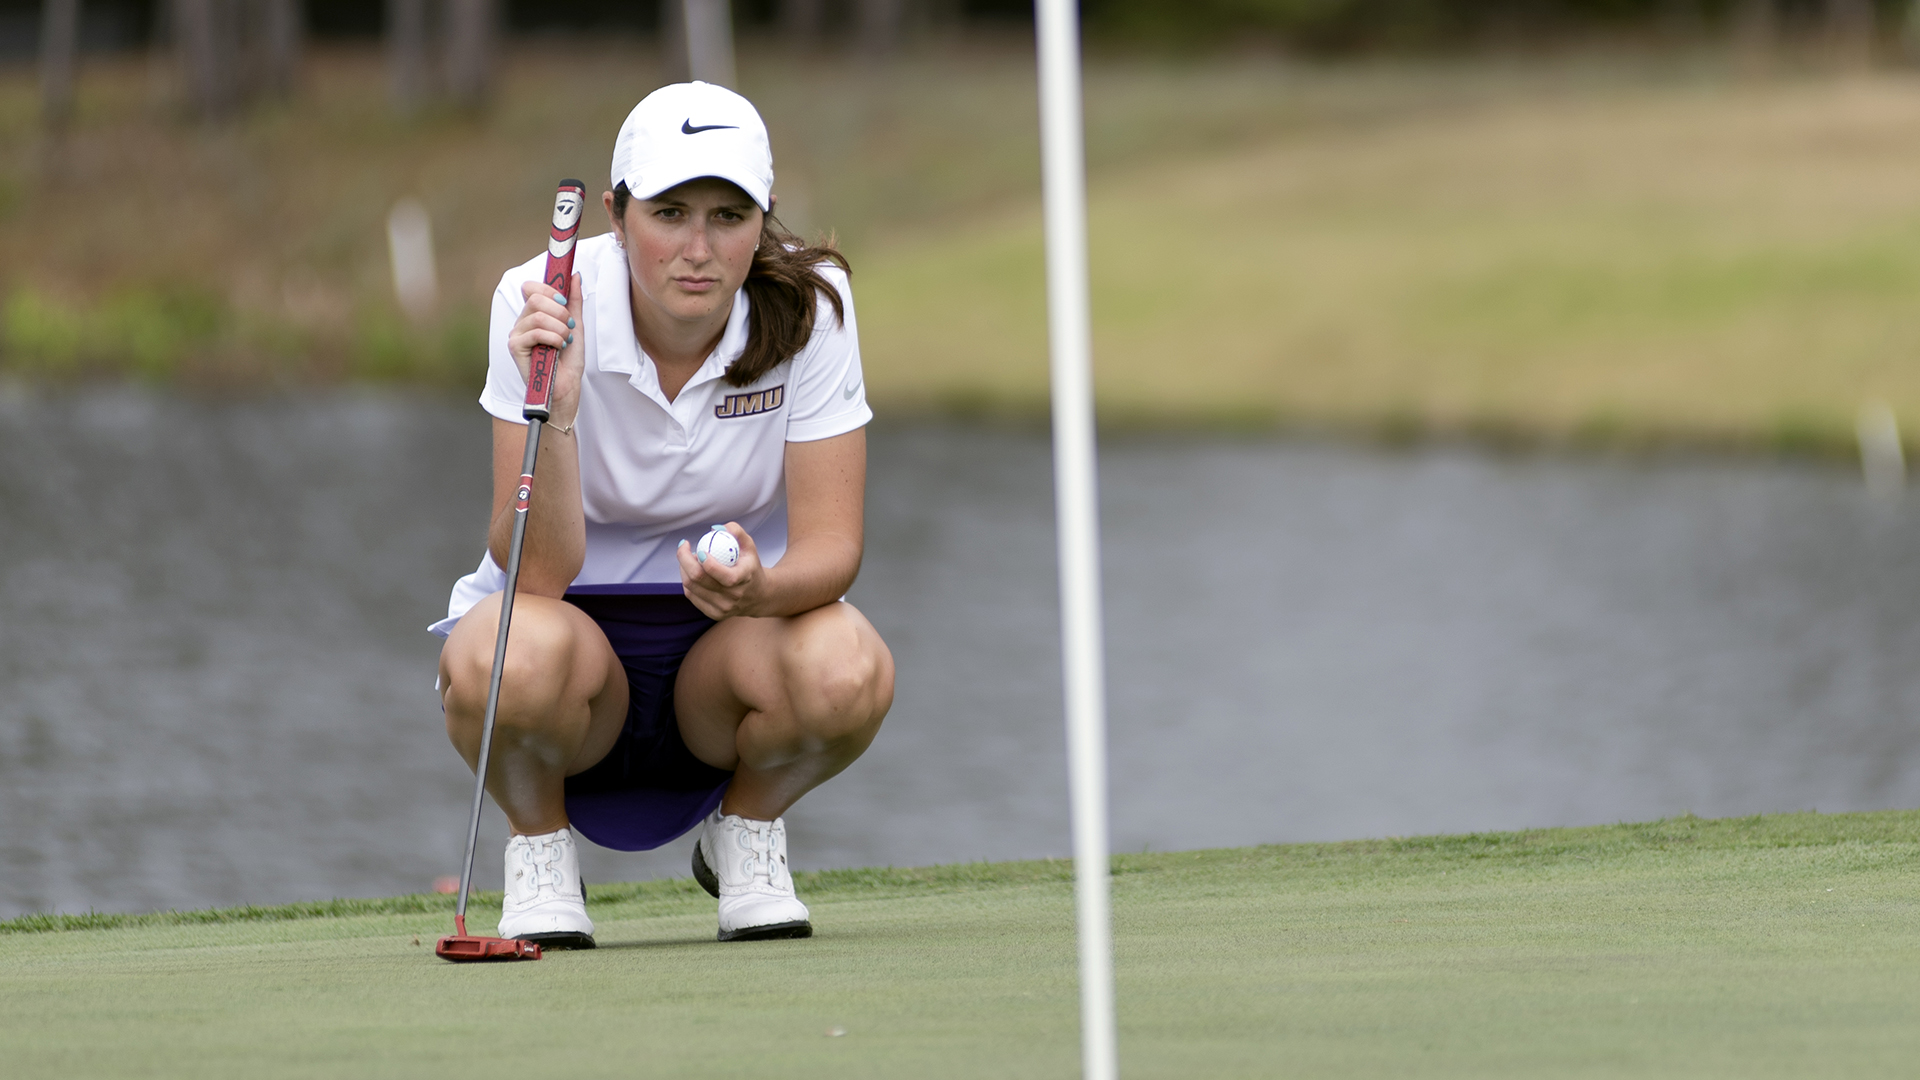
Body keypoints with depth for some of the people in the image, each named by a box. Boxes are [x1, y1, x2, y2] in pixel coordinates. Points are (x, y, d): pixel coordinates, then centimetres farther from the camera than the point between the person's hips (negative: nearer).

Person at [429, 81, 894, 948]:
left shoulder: (809, 306, -17)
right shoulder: (545, 306, -21)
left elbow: (830, 543, -18)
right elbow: (538, 571, -25)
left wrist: (761, 590, -41)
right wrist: (554, 410, -42)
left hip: (731, 633, 1)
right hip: (577, 622, -1)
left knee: (846, 672, -33)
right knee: (511, 658, -37)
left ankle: (746, 829, 2)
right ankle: (540, 845, -2)